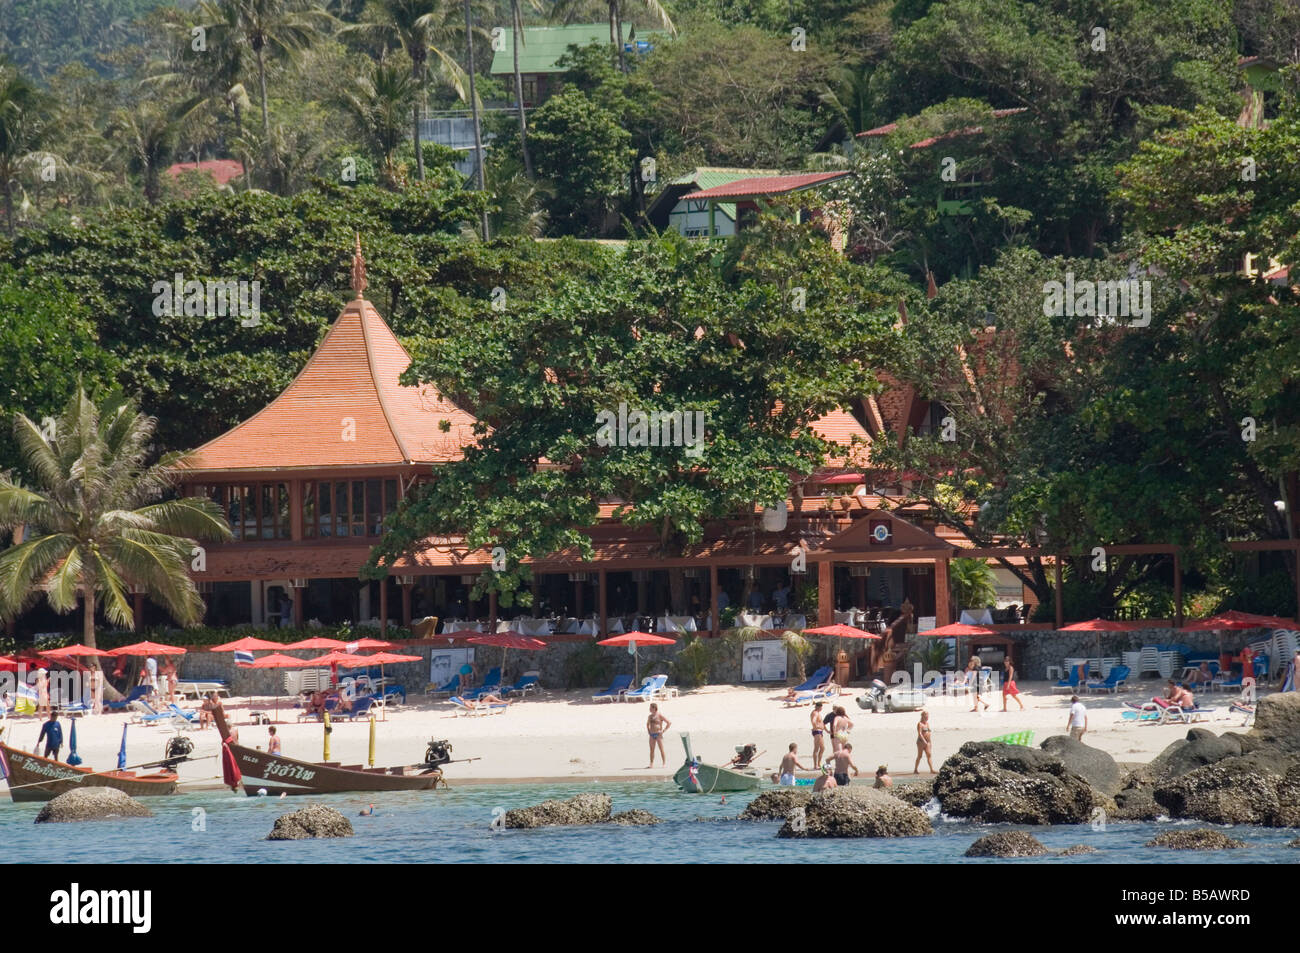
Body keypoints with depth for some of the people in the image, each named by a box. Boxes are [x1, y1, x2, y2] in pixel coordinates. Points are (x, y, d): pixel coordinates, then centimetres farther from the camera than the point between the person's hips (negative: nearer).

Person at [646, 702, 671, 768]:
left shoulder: (660, 716, -7)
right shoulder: (650, 716, 12)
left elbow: (669, 723, -6)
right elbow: (647, 724, 33)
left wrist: (663, 730, -8)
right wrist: (648, 730, 16)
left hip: (658, 734, -6)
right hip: (652, 734, 6)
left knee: (661, 749, -5)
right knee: (652, 750, 4)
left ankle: (665, 763, -2)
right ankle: (651, 764, 6)